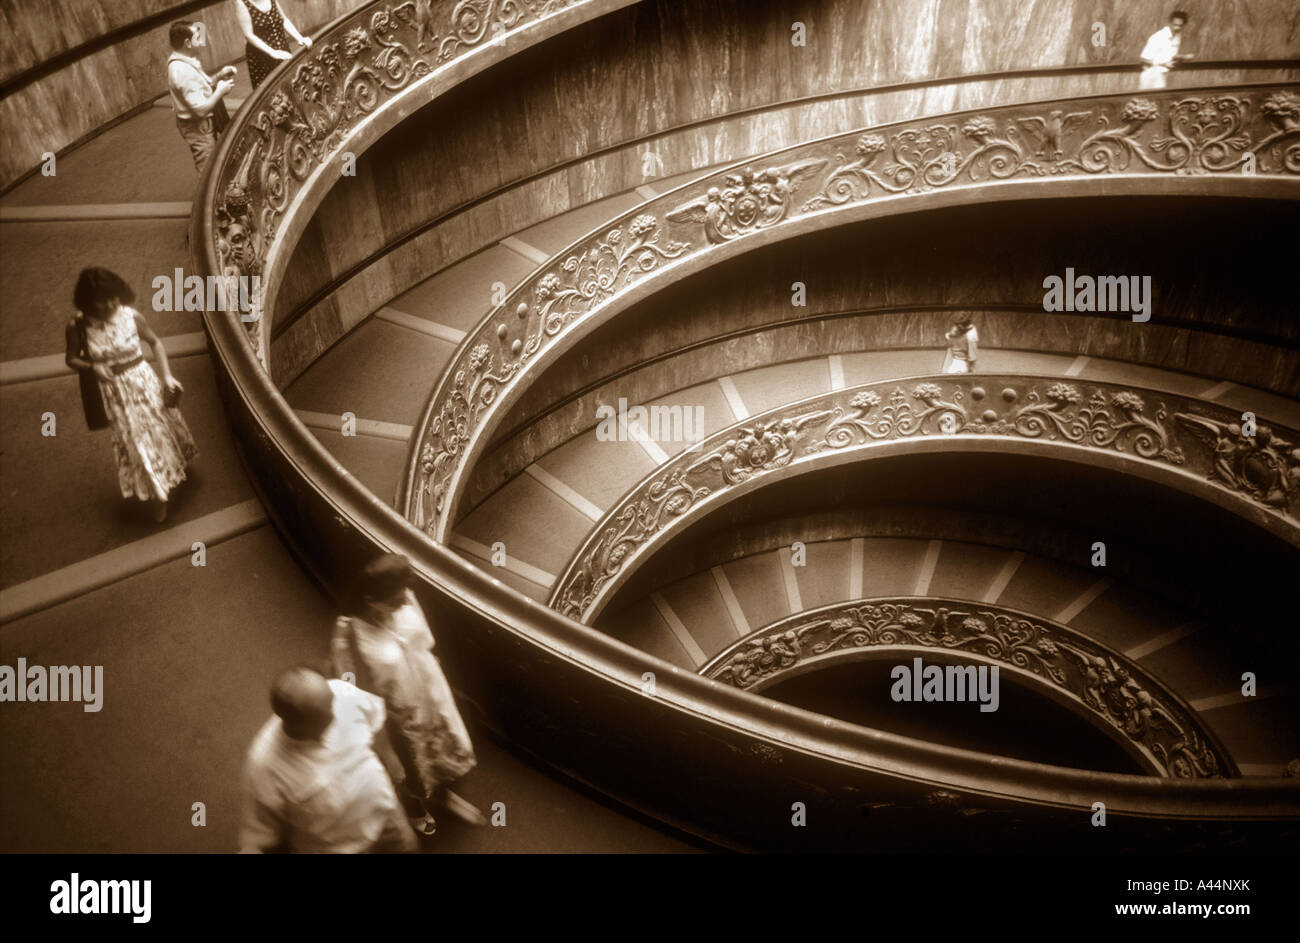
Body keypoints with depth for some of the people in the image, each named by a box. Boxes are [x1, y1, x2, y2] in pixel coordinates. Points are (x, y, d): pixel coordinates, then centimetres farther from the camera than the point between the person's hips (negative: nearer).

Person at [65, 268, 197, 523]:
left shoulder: (131, 316, -14)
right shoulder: (77, 327, -14)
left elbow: (155, 342, 0)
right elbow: (71, 359, -1)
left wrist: (167, 376, -6)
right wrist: (92, 367, -22)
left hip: (143, 381, 0)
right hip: (114, 392, 0)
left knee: (161, 430, 18)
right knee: (136, 443, 10)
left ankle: (178, 464, 50)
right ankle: (158, 495, 27)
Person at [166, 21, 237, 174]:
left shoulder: (187, 61, 3)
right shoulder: (183, 71, -28)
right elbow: (201, 108, -29)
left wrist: (218, 76, 3)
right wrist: (220, 91, -17)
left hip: (207, 123, 10)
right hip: (198, 128, -10)